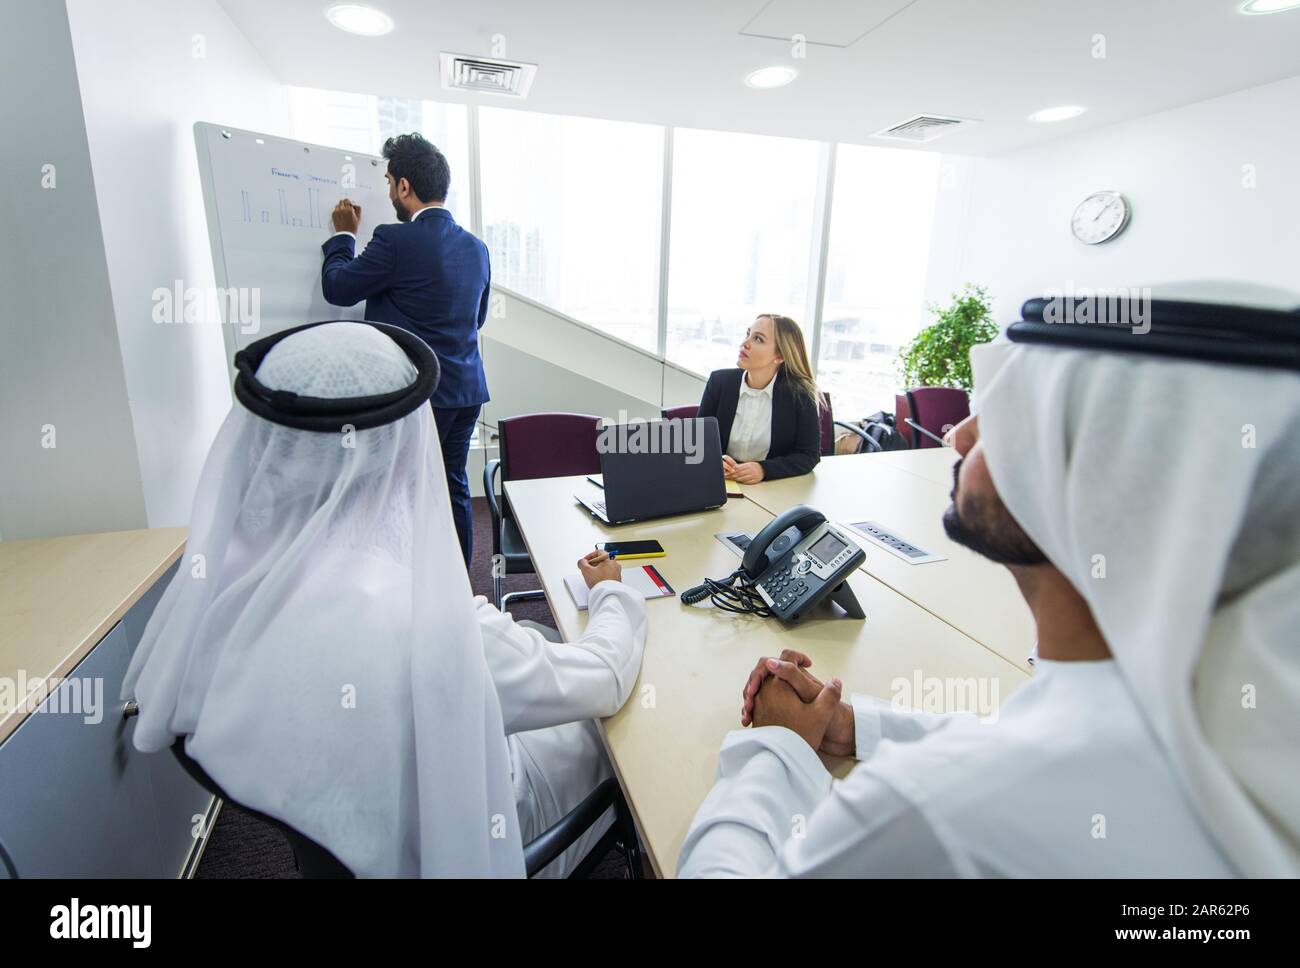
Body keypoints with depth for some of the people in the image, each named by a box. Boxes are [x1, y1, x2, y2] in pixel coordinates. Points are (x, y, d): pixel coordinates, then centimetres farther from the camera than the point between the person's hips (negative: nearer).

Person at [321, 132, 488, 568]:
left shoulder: (396, 240, -14)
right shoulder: (475, 246, 8)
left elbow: (337, 288, -1)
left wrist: (343, 234, 13)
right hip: (467, 389, 7)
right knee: (453, 488, 15)